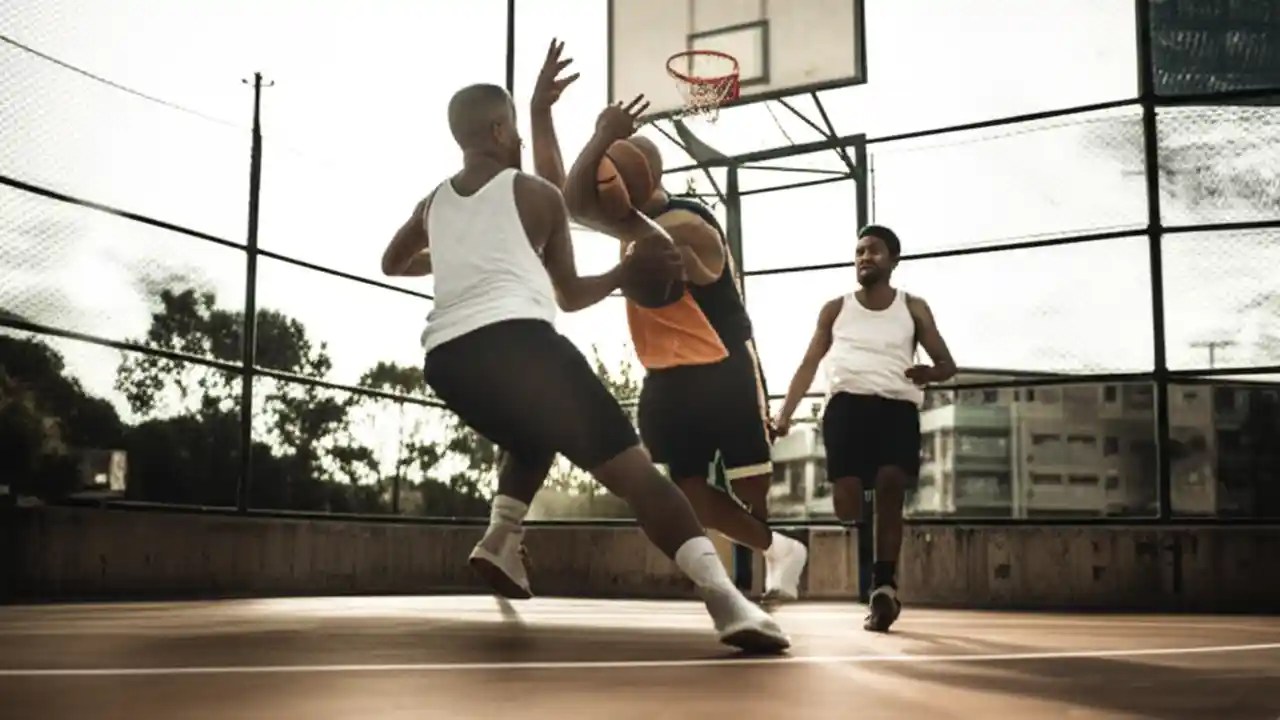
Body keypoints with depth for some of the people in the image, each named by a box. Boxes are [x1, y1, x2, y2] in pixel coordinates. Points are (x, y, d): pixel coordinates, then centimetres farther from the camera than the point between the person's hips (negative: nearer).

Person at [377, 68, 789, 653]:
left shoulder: (434, 203, 25)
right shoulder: (535, 193, 13)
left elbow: (391, 264, 44)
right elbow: (571, 296, 21)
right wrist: (629, 270, 36)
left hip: (445, 357, 6)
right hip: (515, 339, -6)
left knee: (532, 438, 36)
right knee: (632, 470, -6)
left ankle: (500, 539, 15)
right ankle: (727, 601, -20)